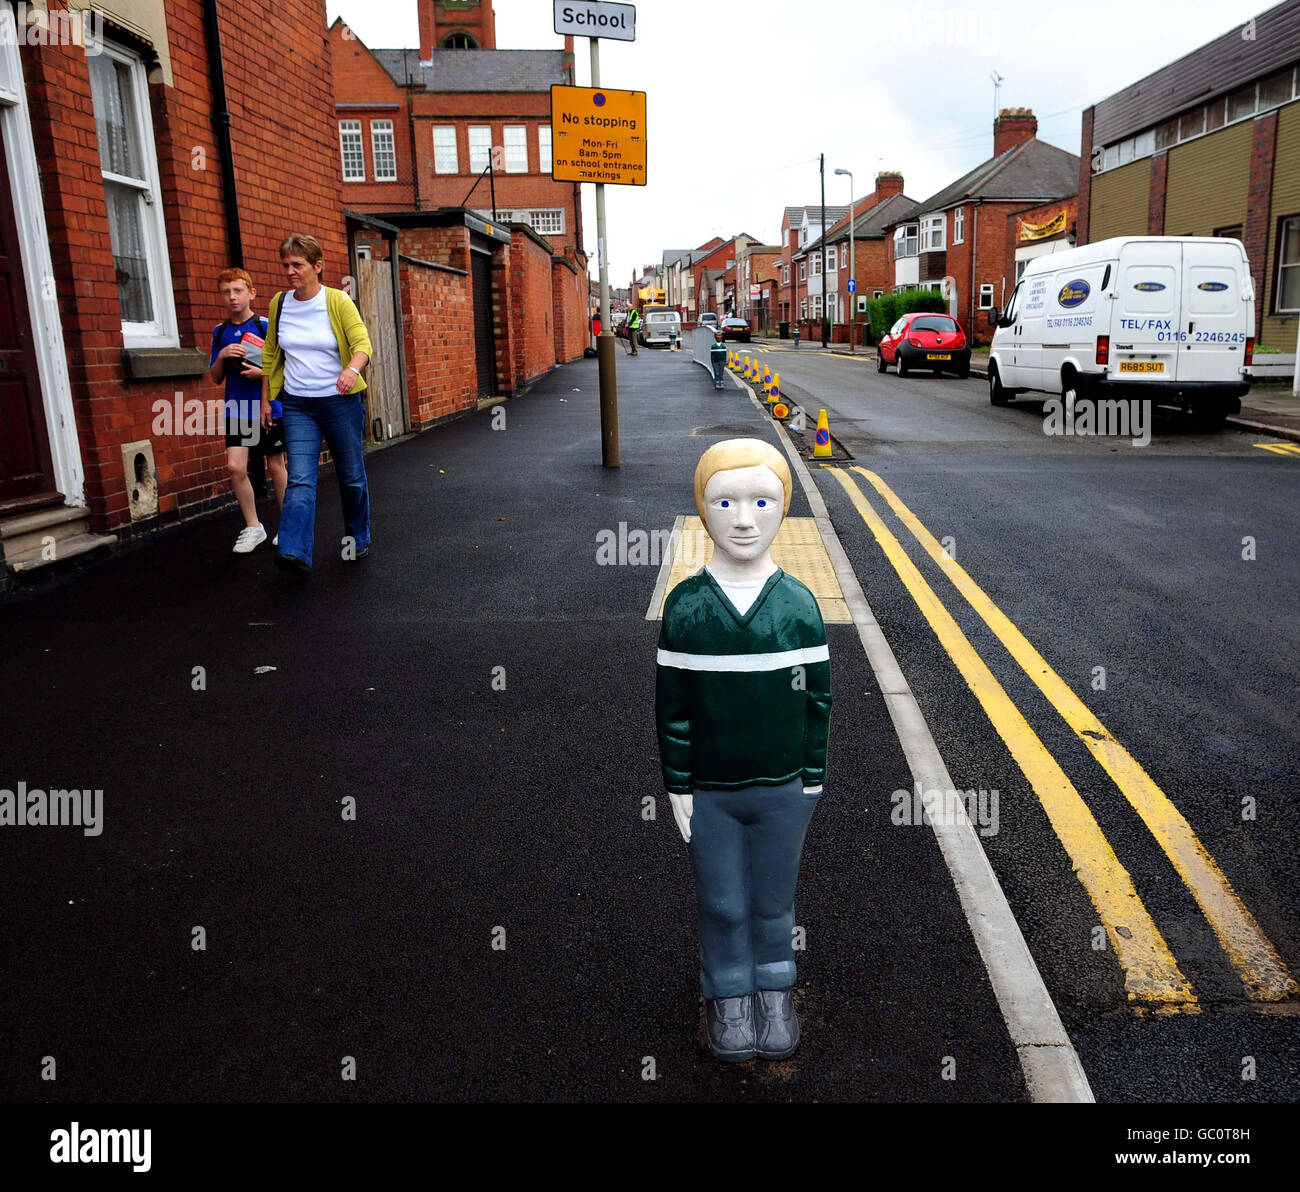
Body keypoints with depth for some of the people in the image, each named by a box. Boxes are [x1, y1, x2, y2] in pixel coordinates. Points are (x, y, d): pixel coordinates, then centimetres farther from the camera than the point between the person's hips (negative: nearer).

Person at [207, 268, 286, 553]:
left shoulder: (266, 326, -5)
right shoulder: (220, 331, 7)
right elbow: (215, 378, 9)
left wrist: (263, 372, -18)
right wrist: (221, 356, -10)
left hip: (269, 408, -3)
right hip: (237, 410, 3)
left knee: (276, 466, 7)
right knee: (235, 466, -8)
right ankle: (253, 527, 7)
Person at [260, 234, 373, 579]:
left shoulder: (338, 302, -6)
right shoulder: (279, 303, 5)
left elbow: (362, 343, -18)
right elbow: (270, 355, 14)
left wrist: (353, 368, -39)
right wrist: (265, 400, 13)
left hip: (340, 401, -2)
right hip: (297, 405, 2)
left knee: (351, 476, 9)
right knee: (300, 478, -10)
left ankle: (358, 539, 29)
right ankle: (295, 554, -18)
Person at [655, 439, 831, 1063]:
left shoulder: (798, 603, -8)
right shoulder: (685, 605, -10)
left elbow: (817, 698, -1)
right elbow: (671, 704, -4)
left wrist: (813, 778, 1)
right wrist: (678, 785, -3)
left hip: (783, 789, 1)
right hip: (708, 793, 0)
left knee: (774, 901, 17)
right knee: (723, 905, 14)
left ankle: (775, 995, 39)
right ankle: (729, 997, 36)